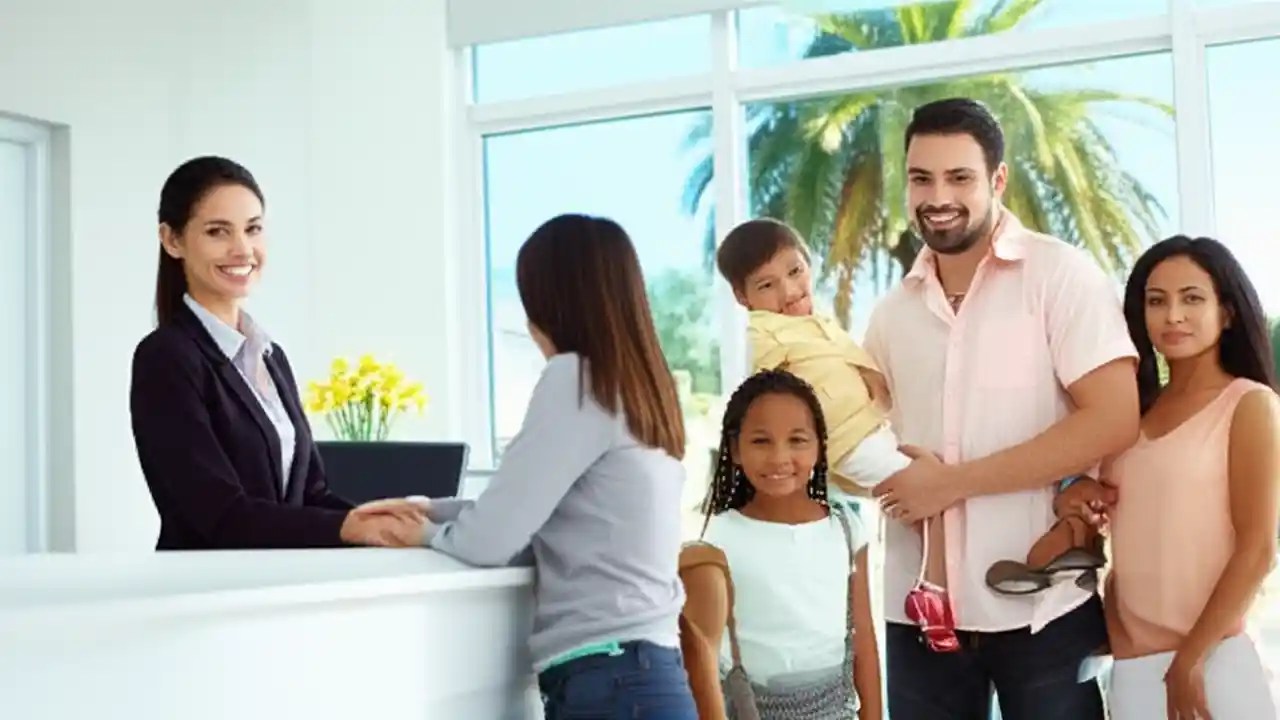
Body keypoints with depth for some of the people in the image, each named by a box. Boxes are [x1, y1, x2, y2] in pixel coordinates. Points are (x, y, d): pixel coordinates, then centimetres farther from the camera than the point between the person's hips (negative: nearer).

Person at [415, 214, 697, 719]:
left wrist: (427, 532, 10)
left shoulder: (578, 379, -10)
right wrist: (428, 510, 23)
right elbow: (525, 514, 23)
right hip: (635, 675, 9)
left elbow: (492, 539, -10)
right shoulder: (637, 386, 14)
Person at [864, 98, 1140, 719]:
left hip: (1042, 606, -4)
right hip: (921, 607, 4)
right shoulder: (891, 312, 9)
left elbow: (1113, 422, -15)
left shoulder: (1059, 274, -5)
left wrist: (953, 482, -14)